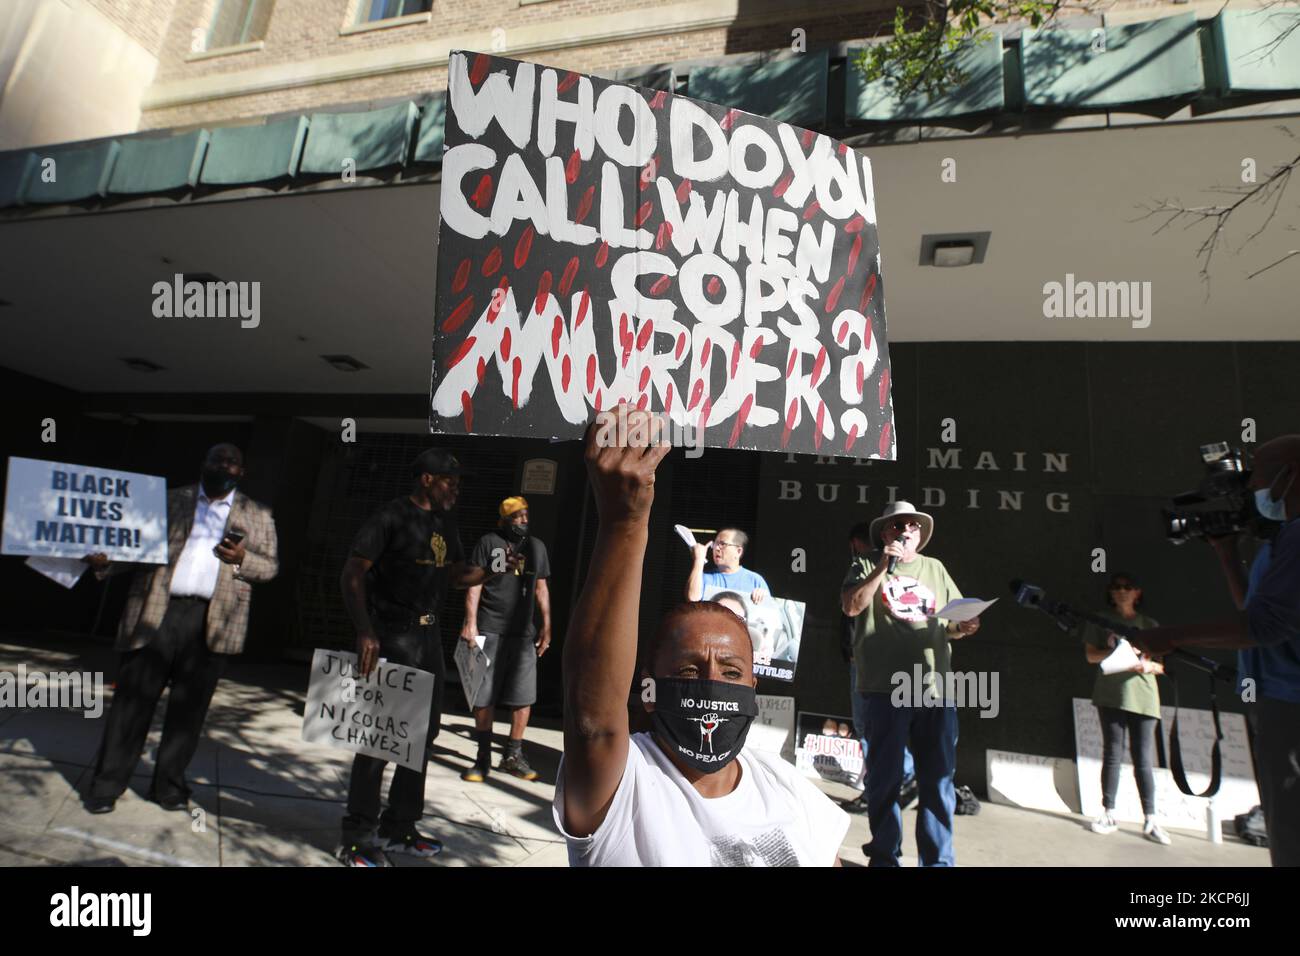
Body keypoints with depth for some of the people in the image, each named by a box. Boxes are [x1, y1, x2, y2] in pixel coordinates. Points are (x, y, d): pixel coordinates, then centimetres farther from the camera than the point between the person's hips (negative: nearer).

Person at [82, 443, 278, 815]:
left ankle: (169, 784, 19)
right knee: (134, 697, 2)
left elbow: (270, 566, 10)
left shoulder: (258, 516, 12)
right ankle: (107, 783, 16)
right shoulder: (169, 501, 14)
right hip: (157, 612, 0)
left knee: (189, 707, 6)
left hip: (212, 622, 0)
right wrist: (106, 560, -9)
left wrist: (242, 559, -10)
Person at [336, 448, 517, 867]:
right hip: (391, 634, -8)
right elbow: (352, 573, -15)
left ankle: (398, 828, 29)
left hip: (428, 635, 8)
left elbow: (455, 574, 17)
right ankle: (358, 838, 15)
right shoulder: (392, 516, -11)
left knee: (423, 730, 14)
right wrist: (365, 631, -26)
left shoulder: (445, 523, 11)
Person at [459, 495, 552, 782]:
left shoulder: (537, 546, 13)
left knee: (524, 697, 4)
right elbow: (474, 584, -2)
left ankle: (513, 755, 19)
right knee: (483, 697, 3)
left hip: (523, 632, 3)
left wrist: (547, 626, 12)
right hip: (490, 630, -3)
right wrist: (471, 622, -11)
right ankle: (483, 759, 15)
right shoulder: (488, 542, 2)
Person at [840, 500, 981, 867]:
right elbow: (851, 606, -11)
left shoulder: (935, 568, 16)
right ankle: (884, 856, 22)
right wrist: (883, 566, -15)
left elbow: (952, 623, 18)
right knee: (886, 778, 7)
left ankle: (938, 860, 22)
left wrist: (964, 627, -5)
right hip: (886, 688, -3)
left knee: (939, 780, 8)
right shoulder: (868, 566, 5)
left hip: (935, 688, 4)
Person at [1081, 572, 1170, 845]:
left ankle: (1150, 820, 5)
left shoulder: (1149, 625, 13)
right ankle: (1109, 814, 9)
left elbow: (1162, 665, 12)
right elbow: (1091, 655, 3)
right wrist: (1117, 651, -14)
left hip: (1143, 698, 1)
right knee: (1113, 755, 4)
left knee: (1144, 760, -1)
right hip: (1111, 695, -1)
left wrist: (1148, 666, -10)